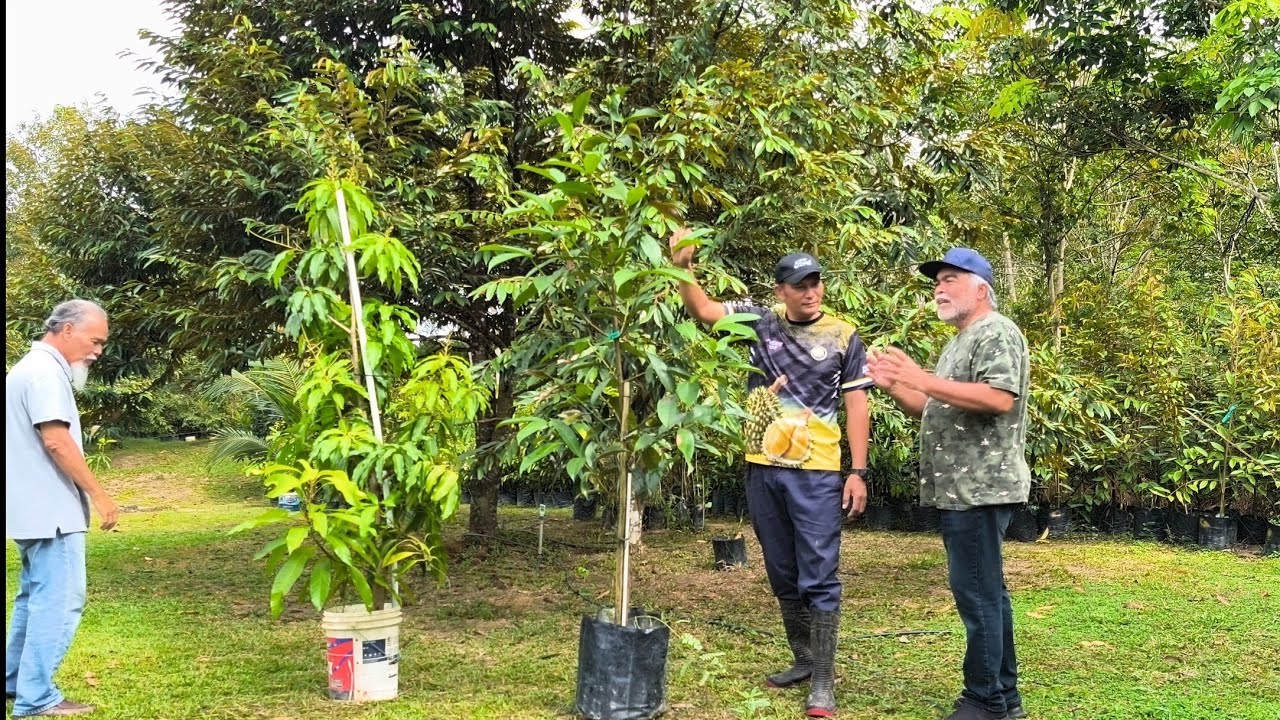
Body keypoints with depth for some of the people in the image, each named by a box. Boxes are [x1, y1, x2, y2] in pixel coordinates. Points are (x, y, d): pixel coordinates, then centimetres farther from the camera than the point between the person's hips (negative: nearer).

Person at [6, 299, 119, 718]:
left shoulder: (31, 367, 17)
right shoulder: (45, 371, -15)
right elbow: (56, 440, -23)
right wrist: (99, 494, -19)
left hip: (35, 509, 11)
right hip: (51, 510, -11)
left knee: (35, 596, 19)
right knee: (58, 600, -6)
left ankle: (14, 680, 29)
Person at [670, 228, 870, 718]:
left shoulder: (843, 338, -1)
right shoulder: (759, 322, 5)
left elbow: (856, 405, -1)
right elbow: (703, 310, 1)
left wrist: (859, 471, -6)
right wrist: (682, 265, -16)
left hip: (816, 474, -4)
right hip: (763, 470, 4)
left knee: (819, 578, -2)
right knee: (782, 575, 14)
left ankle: (823, 680, 5)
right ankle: (804, 660, 29)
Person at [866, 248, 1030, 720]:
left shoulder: (997, 333, -9)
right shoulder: (960, 342, 23)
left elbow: (999, 398, -24)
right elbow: (937, 412, 24)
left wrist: (923, 379, -24)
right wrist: (893, 385, 9)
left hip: (980, 488, -10)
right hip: (961, 488, 11)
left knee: (976, 592, -8)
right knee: (986, 592, 14)